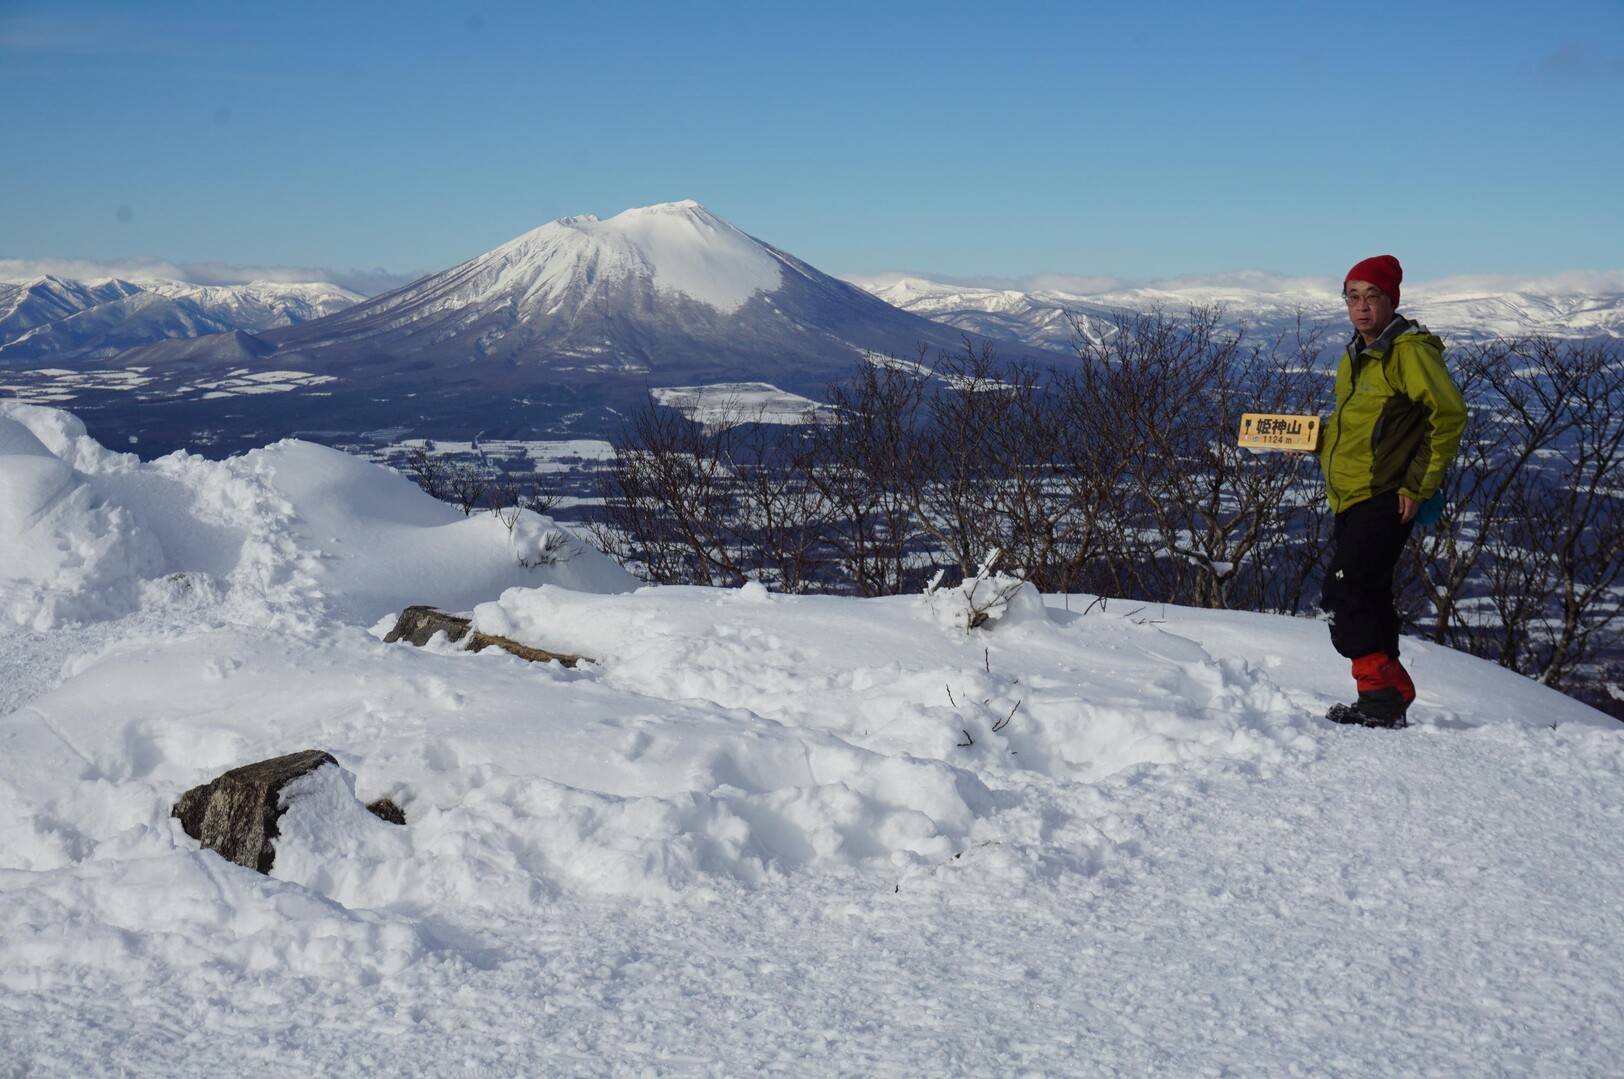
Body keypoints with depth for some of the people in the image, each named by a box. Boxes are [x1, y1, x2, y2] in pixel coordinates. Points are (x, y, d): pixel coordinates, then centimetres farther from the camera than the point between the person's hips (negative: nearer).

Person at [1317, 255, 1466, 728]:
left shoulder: (1410, 350, -11)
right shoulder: (1355, 357, 16)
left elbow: (1449, 415, -16)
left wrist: (1420, 486, -15)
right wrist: (1318, 436, 10)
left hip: (1386, 500, -9)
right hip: (1349, 498, 9)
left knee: (1344, 593, -16)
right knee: (1367, 598, 13)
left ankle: (1383, 694, -10)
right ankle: (1386, 700, 22)